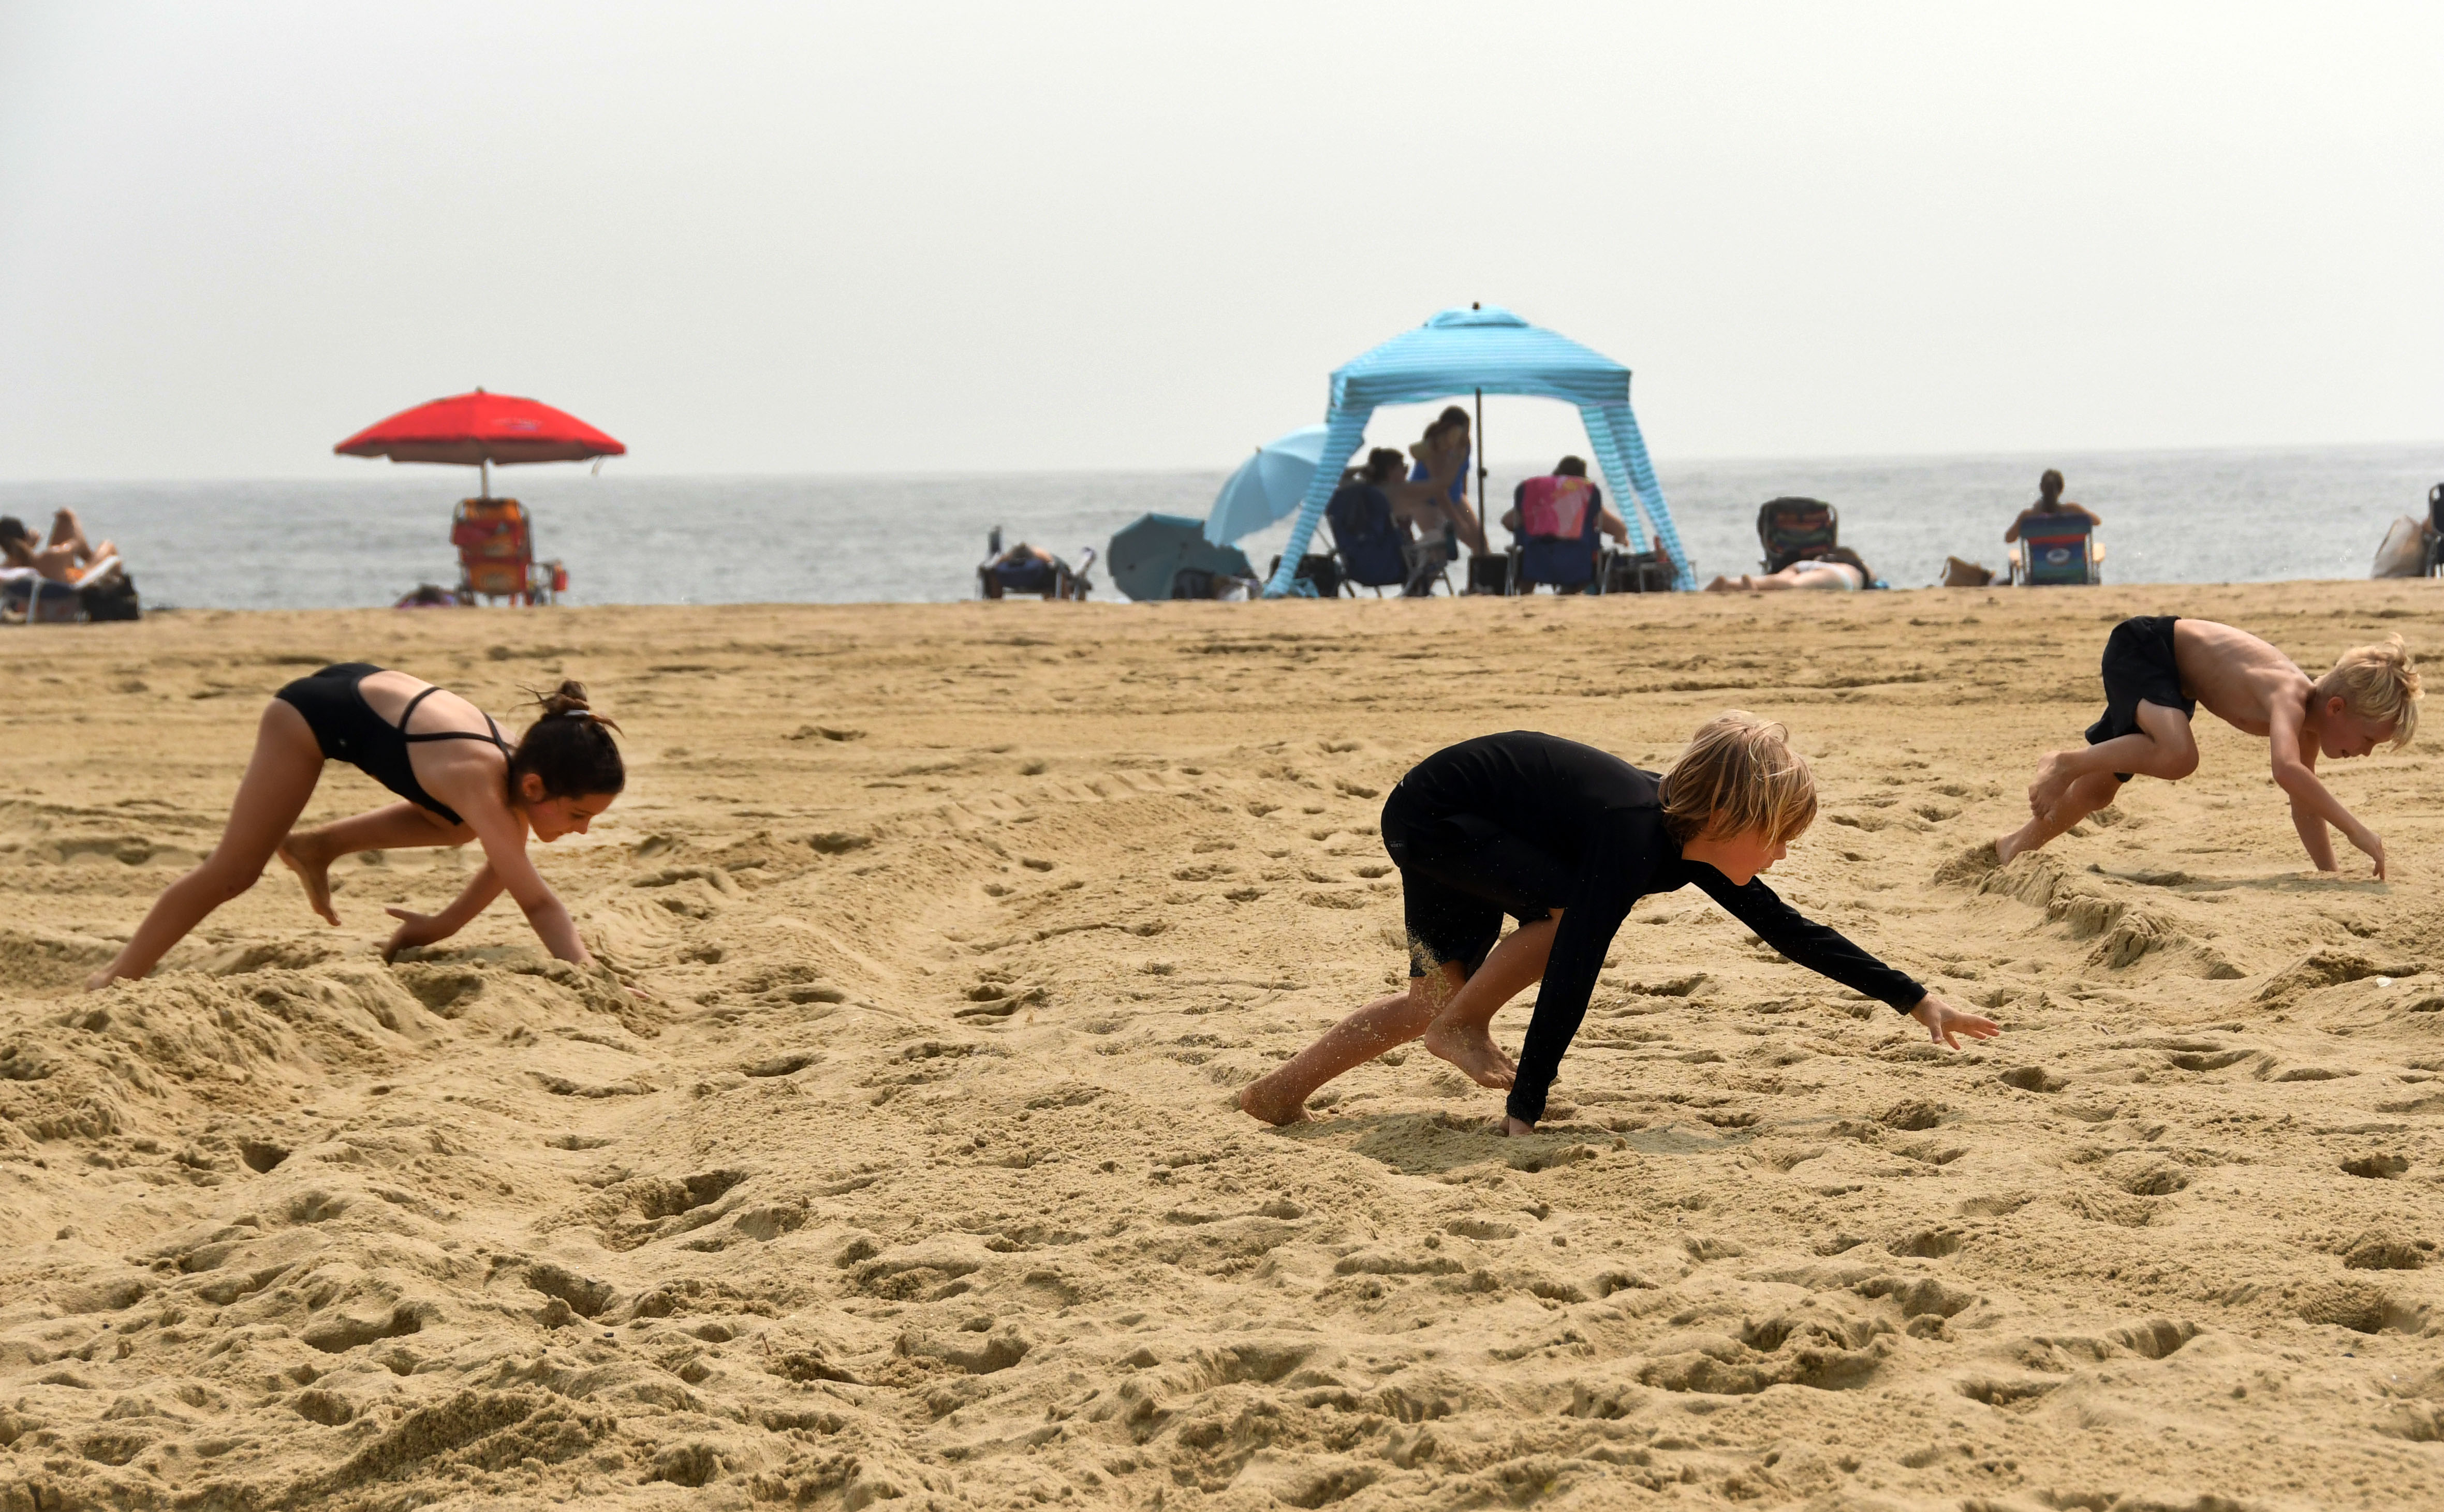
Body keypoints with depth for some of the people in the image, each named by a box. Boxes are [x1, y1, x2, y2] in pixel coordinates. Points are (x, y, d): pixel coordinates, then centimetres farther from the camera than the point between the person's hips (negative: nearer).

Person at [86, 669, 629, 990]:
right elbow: (537, 900, -42)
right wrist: (588, 977, -47)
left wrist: (446, 925, 3)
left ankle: (316, 847, 21)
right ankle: (119, 975, 7)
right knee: (234, 869, -4)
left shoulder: (517, 765, -14)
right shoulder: (481, 782, -37)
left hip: (367, 692, 8)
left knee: (462, 826, 15)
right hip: (313, 710, -8)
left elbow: (503, 866, 4)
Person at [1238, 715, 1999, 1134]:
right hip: (1430, 811, -9)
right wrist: (1523, 1111, -39)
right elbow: (1572, 974, -38)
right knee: (1573, 909, -26)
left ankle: (1278, 1092, 23)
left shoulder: (1690, 849, -8)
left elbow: (1793, 933, 3)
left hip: (1464, 836, 9)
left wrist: (1916, 1000, 4)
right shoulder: (1633, 837, -34)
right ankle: (1464, 1028, -6)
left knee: (1440, 999, 16)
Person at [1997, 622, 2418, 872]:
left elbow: (2306, 807, 3)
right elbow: (2287, 771, -55)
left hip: (2174, 676, 9)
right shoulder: (2290, 698, -36)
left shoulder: (2307, 722, -9)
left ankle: (2017, 847, 42)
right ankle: (2065, 765, -14)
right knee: (2178, 755, -36)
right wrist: (2355, 829, -53)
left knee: (2099, 787, 19)